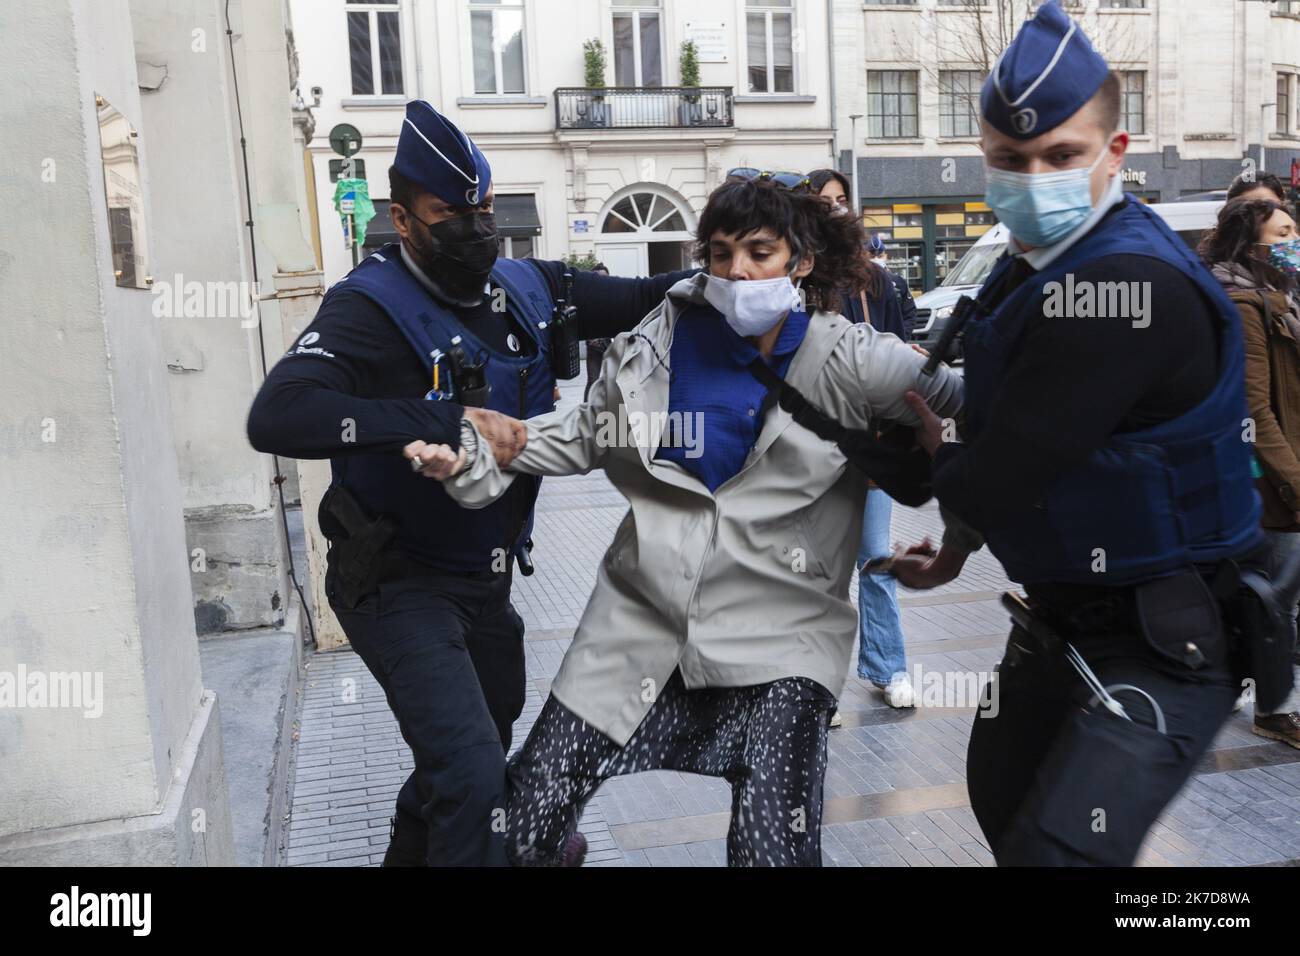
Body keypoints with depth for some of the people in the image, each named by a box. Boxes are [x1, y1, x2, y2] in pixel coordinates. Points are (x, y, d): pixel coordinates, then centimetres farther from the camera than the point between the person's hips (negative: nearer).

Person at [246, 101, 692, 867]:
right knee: (473, 775, -21)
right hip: (401, 581, -7)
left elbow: (640, 301, 3)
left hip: (486, 575, 7)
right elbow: (277, 416, -36)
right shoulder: (373, 307, -21)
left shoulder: (525, 289, -2)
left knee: (481, 751, 25)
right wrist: (448, 422, -40)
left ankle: (411, 851, 52)